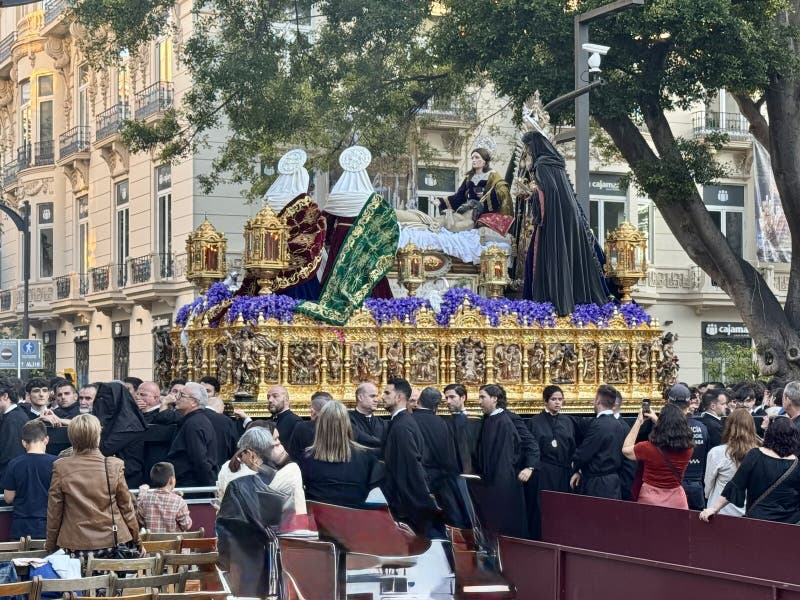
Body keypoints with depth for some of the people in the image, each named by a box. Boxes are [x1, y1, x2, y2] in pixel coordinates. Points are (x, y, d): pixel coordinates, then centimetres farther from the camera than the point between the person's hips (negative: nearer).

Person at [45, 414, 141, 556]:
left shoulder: (61, 467, -4)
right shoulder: (115, 466, -2)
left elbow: (54, 511, 3)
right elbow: (126, 506, 6)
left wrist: (51, 544, 16)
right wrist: (136, 539, 19)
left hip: (76, 545, 0)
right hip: (113, 542, 0)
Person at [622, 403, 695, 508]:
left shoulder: (649, 448, -19)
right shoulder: (688, 448, -9)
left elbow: (625, 449, 1)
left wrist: (638, 422, 4)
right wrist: (657, 420, 18)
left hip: (650, 500, -2)